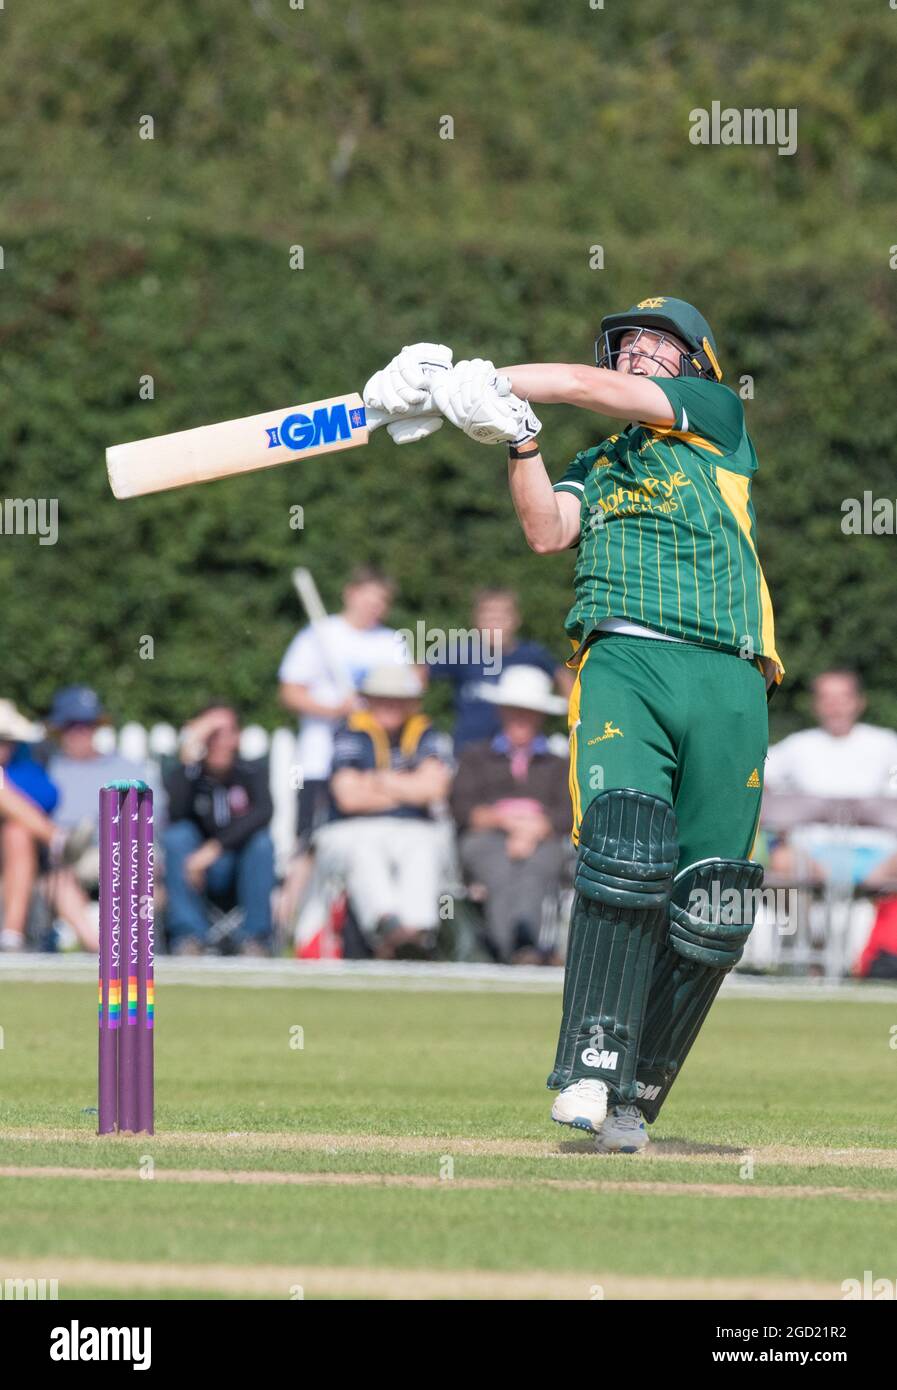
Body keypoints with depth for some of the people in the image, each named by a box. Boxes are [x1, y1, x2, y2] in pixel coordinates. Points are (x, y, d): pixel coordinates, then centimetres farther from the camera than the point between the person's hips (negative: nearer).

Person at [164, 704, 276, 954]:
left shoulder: (253, 771, -2)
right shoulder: (188, 774, -2)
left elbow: (263, 812, -24)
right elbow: (176, 815, -23)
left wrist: (216, 847, -33)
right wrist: (189, 761, -26)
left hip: (246, 873, 0)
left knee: (262, 840, -29)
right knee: (177, 835, -26)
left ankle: (253, 936, -24)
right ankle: (188, 934, -29)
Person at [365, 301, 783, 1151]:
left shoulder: (717, 417, 19)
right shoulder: (597, 469, 27)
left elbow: (589, 388, 8)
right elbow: (547, 532, 8)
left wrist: (469, 382, 8)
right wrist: (518, 440, -5)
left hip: (728, 680, 0)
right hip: (623, 663, 0)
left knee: (708, 915, -5)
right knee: (624, 852, -24)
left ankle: (633, 1101, 4)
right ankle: (590, 1074, -28)